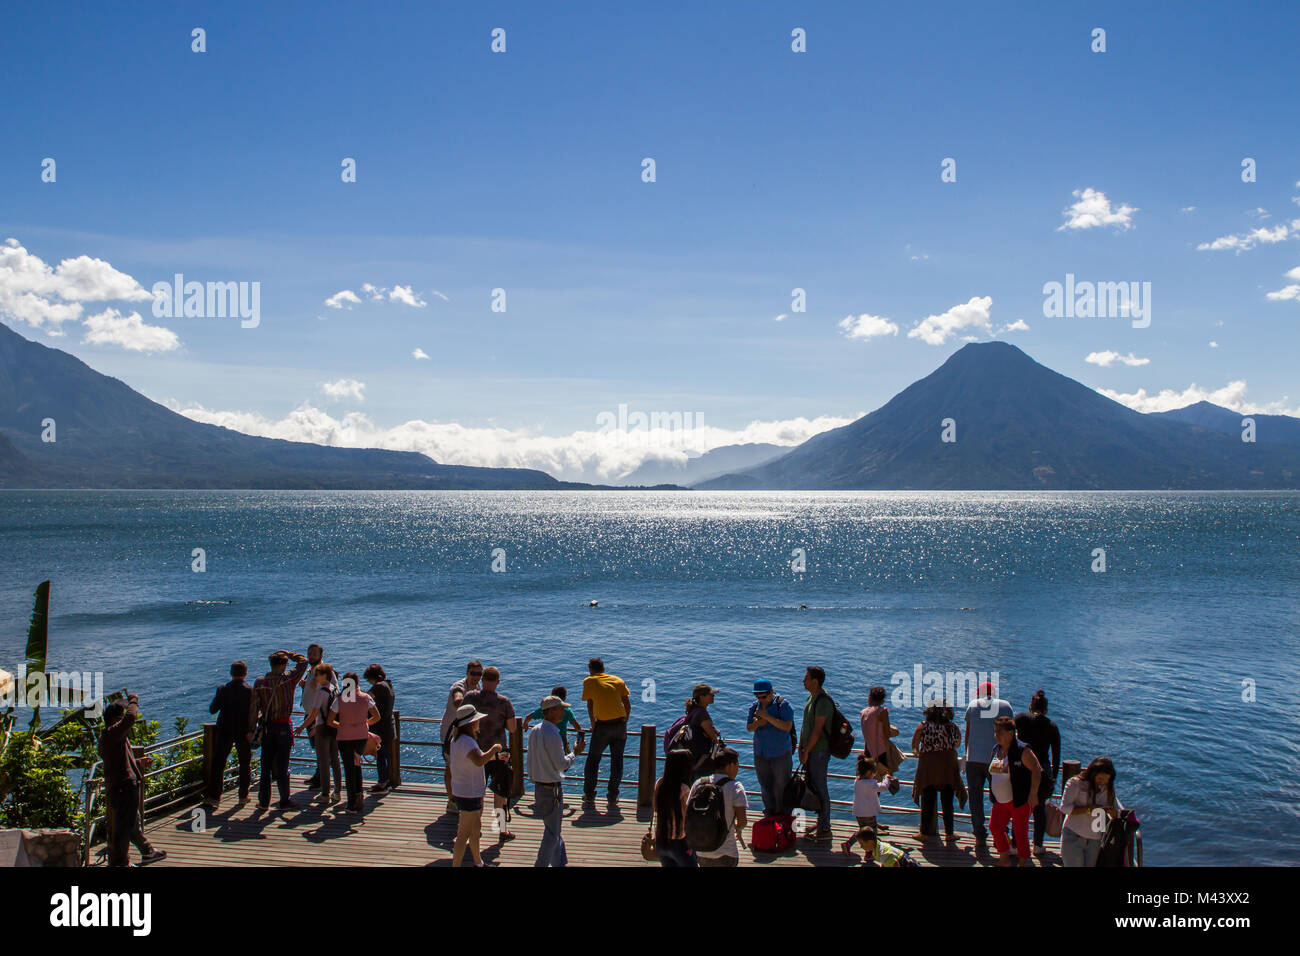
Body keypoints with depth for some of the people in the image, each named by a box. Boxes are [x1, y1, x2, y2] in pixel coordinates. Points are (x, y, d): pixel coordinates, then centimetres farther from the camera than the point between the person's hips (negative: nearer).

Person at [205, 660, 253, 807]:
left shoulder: (223, 690, -9)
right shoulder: (251, 690, -9)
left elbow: (212, 710, -6)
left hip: (225, 731, 0)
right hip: (244, 731, 0)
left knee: (218, 763, 7)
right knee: (245, 764, 12)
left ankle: (214, 797, 5)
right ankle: (243, 796, 16)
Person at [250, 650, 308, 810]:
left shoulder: (259, 682, -1)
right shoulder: (288, 679, -11)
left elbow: (254, 708, 0)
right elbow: (303, 661, 1)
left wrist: (251, 729, 4)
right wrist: (287, 653, 9)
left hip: (266, 726, 3)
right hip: (284, 726, -3)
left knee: (266, 765, 11)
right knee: (282, 765, 3)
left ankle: (264, 801, 15)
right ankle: (284, 801, 8)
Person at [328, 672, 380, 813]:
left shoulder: (339, 699, -9)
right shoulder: (365, 697, -4)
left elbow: (329, 721, -6)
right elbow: (377, 717, 1)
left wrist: (340, 726, 11)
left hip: (345, 737, -2)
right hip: (362, 736, 2)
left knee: (349, 767, 6)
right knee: (356, 764, 23)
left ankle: (352, 803, 9)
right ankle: (359, 792, 9)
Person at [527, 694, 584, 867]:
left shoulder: (534, 731, 5)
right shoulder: (552, 735, -23)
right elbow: (561, 765, -20)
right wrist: (575, 753, -4)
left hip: (538, 786, 9)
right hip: (552, 788, -9)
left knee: (553, 828, 20)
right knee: (552, 833, 3)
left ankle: (560, 862, 30)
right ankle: (541, 864, 8)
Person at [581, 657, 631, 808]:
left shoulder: (589, 681, 5)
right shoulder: (618, 680, 12)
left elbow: (590, 705, 7)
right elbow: (627, 704, 9)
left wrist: (593, 725, 17)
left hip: (603, 725, -3)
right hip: (620, 723, 3)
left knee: (593, 760, 13)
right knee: (617, 761, 11)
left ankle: (589, 797, 17)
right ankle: (613, 799, 14)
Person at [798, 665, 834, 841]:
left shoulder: (823, 701, -20)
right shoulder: (810, 698, 11)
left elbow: (817, 730, -20)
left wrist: (806, 751, -15)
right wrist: (800, 747, 12)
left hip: (819, 751, -10)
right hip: (810, 750, 10)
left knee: (820, 788, -3)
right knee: (812, 786, 17)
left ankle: (824, 830, 4)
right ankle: (821, 822, 29)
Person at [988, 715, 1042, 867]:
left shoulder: (1022, 750, -16)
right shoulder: (996, 750, 7)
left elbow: (1036, 770, -16)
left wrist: (1033, 793, -20)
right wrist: (995, 794, 19)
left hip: (1019, 801, -7)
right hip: (1000, 801, 7)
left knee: (1020, 831, 2)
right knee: (995, 826, 5)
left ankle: (1024, 861, 19)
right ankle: (1004, 859, 21)